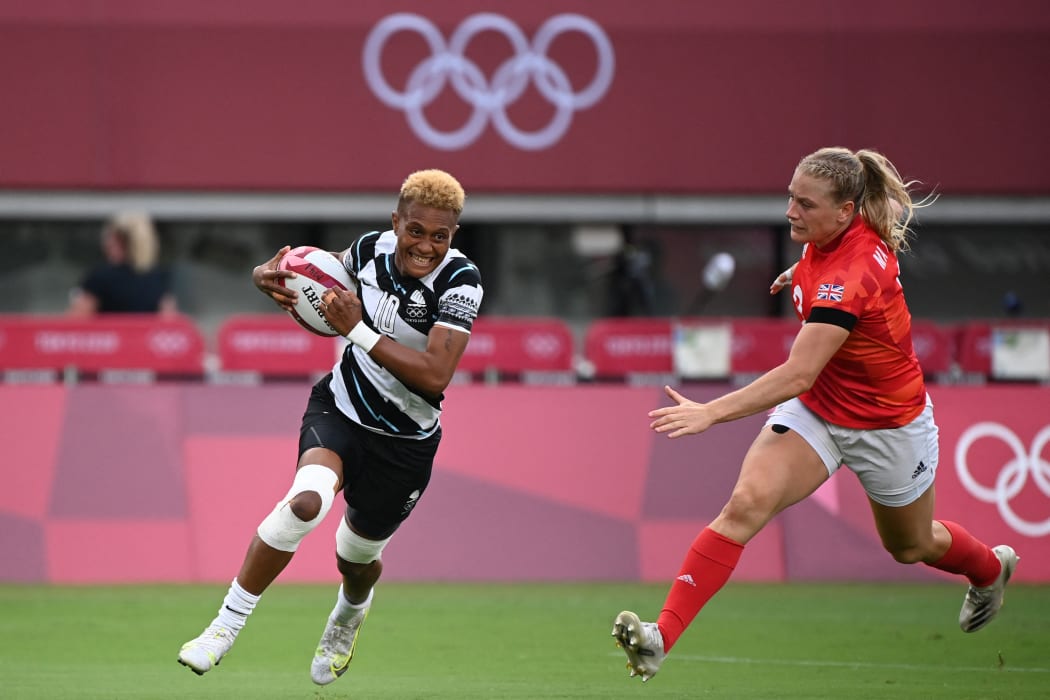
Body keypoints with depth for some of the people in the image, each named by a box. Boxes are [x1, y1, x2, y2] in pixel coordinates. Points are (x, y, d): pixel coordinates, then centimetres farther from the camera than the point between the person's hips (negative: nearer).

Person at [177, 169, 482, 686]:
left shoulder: (460, 281, -22)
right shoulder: (373, 249, -11)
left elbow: (434, 376, -31)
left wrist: (358, 330, -35)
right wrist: (271, 276, -11)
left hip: (405, 444, -1)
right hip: (338, 410, 1)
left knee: (357, 556, 16)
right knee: (307, 499, -30)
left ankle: (347, 619, 56)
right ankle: (227, 625, -18)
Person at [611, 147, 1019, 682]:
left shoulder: (850, 274, -36)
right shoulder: (838, 234, -14)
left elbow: (798, 375, -42)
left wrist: (712, 412, -48)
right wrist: (804, 271, 16)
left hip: (886, 424, -6)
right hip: (816, 407, 6)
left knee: (909, 546, 21)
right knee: (746, 503, -20)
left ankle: (990, 567, 58)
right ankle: (661, 637, -31)